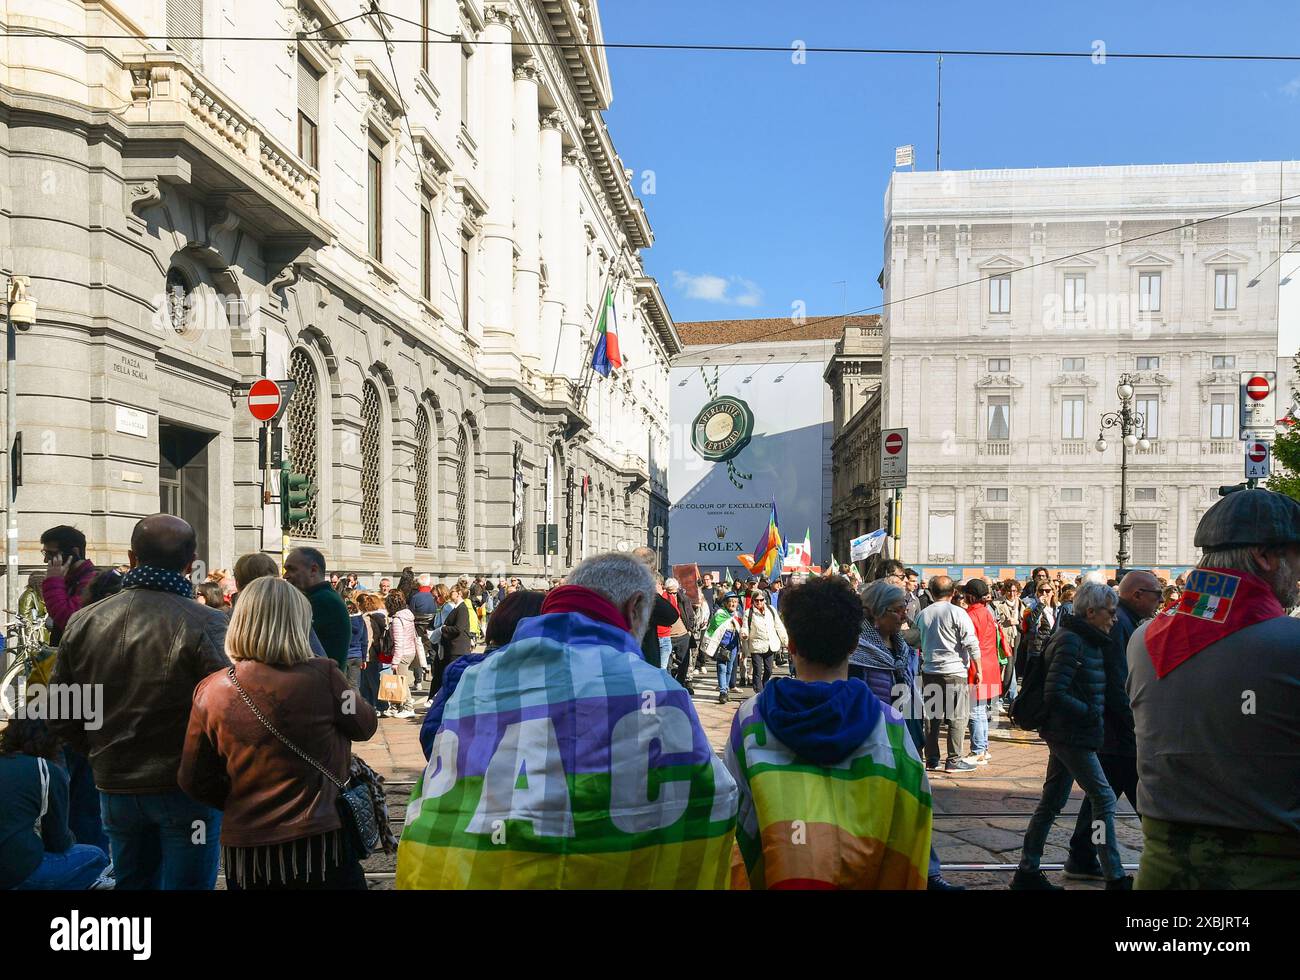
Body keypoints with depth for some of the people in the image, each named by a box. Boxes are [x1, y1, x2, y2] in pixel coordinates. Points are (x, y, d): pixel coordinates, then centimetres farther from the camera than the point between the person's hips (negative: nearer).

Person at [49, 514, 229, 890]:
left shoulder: (83, 622, -3)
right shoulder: (207, 625, -19)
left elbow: (60, 716, 4)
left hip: (115, 788, 5)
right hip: (187, 788, -5)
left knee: (133, 882, 22)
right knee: (187, 882, 8)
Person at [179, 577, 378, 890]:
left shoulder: (211, 690, -5)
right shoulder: (322, 676, -14)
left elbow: (194, 781, 3)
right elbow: (365, 726, 4)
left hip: (242, 846, 3)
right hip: (319, 841, -3)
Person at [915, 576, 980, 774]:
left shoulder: (922, 614, 6)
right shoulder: (957, 613, -9)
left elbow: (917, 644, 14)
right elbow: (971, 643, -11)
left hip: (929, 671, 5)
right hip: (954, 671, -5)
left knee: (932, 716, 11)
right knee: (958, 717, 2)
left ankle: (931, 759, 15)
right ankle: (954, 761, 1)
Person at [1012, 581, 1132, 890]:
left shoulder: (1084, 640, 12)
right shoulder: (1071, 641, -17)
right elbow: (1054, 695, -23)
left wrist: (1092, 713, 7)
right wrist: (1091, 713, -17)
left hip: (1066, 734, 10)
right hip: (1072, 735, -10)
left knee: (1052, 802, 12)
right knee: (1104, 798, -3)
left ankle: (1027, 872, 18)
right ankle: (1114, 877, 4)